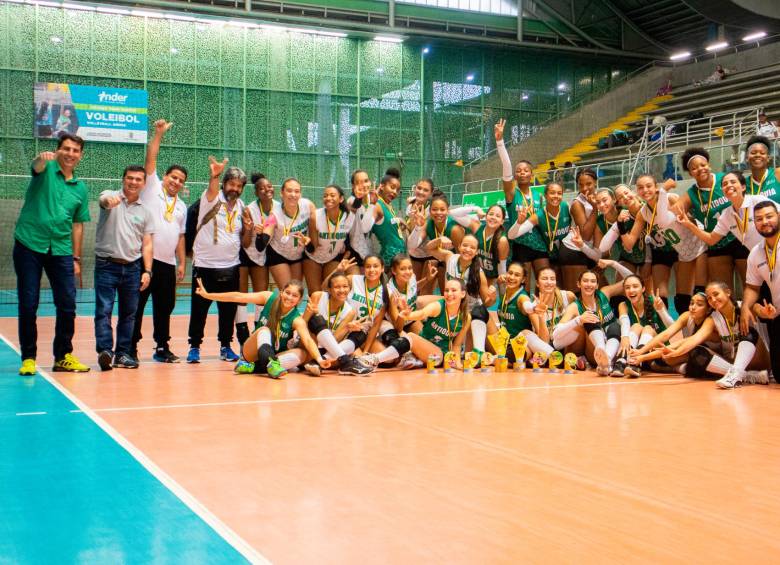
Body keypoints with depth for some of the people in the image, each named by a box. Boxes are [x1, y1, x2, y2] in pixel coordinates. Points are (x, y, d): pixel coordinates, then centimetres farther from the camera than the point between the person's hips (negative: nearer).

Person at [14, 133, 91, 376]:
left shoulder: (80, 187, 12)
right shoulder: (47, 170, 1)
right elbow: (37, 165, -25)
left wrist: (76, 259, 10)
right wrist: (42, 158, -49)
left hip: (61, 251, 4)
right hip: (29, 246, -3)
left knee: (67, 305, 1)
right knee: (28, 305, 0)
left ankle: (63, 357, 15)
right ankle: (28, 358, 11)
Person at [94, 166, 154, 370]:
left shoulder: (146, 212, 9)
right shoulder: (111, 197, 0)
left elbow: (147, 244, 9)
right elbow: (104, 199, -26)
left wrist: (147, 271, -1)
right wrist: (109, 200, -51)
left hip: (133, 268, 4)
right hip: (107, 265, -3)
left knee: (129, 313, 6)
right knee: (103, 310, -10)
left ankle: (123, 354, 13)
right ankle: (105, 350, -15)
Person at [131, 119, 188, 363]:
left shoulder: (181, 206, 19)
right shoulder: (152, 188, 6)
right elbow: (150, 160, -5)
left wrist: (182, 263, 12)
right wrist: (159, 134, -9)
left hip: (168, 263, 5)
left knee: (165, 306, 9)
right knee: (137, 304, -2)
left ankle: (162, 347, 17)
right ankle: (131, 347, 5)